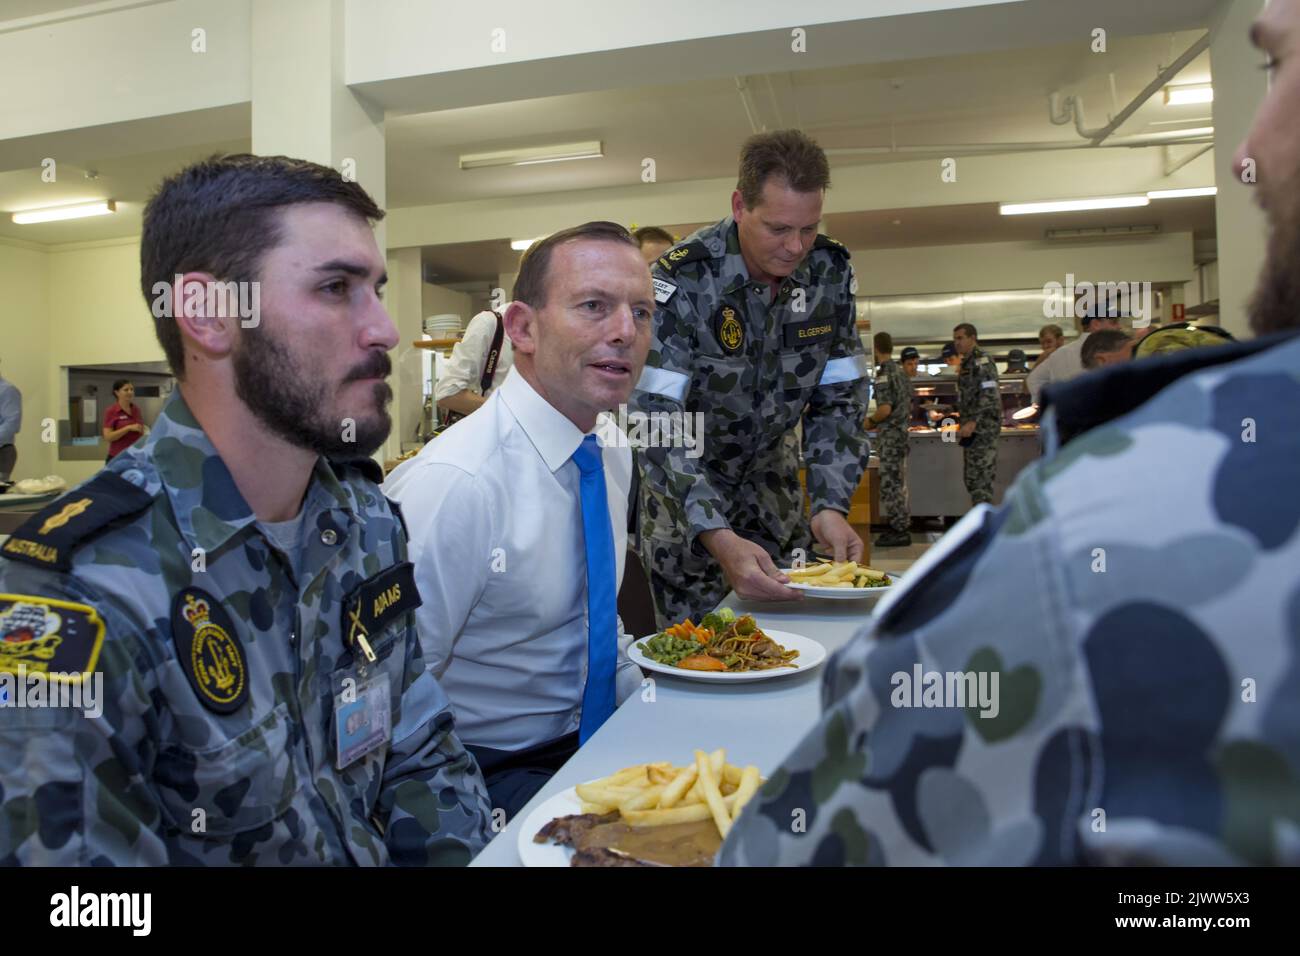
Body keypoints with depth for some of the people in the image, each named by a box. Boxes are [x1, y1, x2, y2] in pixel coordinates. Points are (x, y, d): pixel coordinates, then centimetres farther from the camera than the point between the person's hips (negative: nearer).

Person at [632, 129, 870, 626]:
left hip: (770, 466, 4)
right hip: (684, 474, -4)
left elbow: (840, 399, -7)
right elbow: (656, 422, -32)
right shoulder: (680, 281, -27)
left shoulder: (831, 272, -12)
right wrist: (717, 537, -43)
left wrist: (831, 505, -21)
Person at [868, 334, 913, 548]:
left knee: (890, 485, -4)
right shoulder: (901, 373, 12)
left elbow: (884, 409, -23)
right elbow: (909, 406, 19)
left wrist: (870, 422, -6)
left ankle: (899, 532, -1)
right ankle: (901, 527, 20)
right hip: (901, 433, 9)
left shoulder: (884, 375, -16)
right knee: (898, 484, 14)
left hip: (889, 436, -9)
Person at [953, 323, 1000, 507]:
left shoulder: (982, 361, -11)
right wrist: (964, 421, 18)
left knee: (979, 477, -9)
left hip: (982, 426, -10)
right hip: (974, 428, 10)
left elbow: (989, 395, -20)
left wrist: (972, 422, -26)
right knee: (970, 477, 13)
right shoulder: (967, 362, 18)